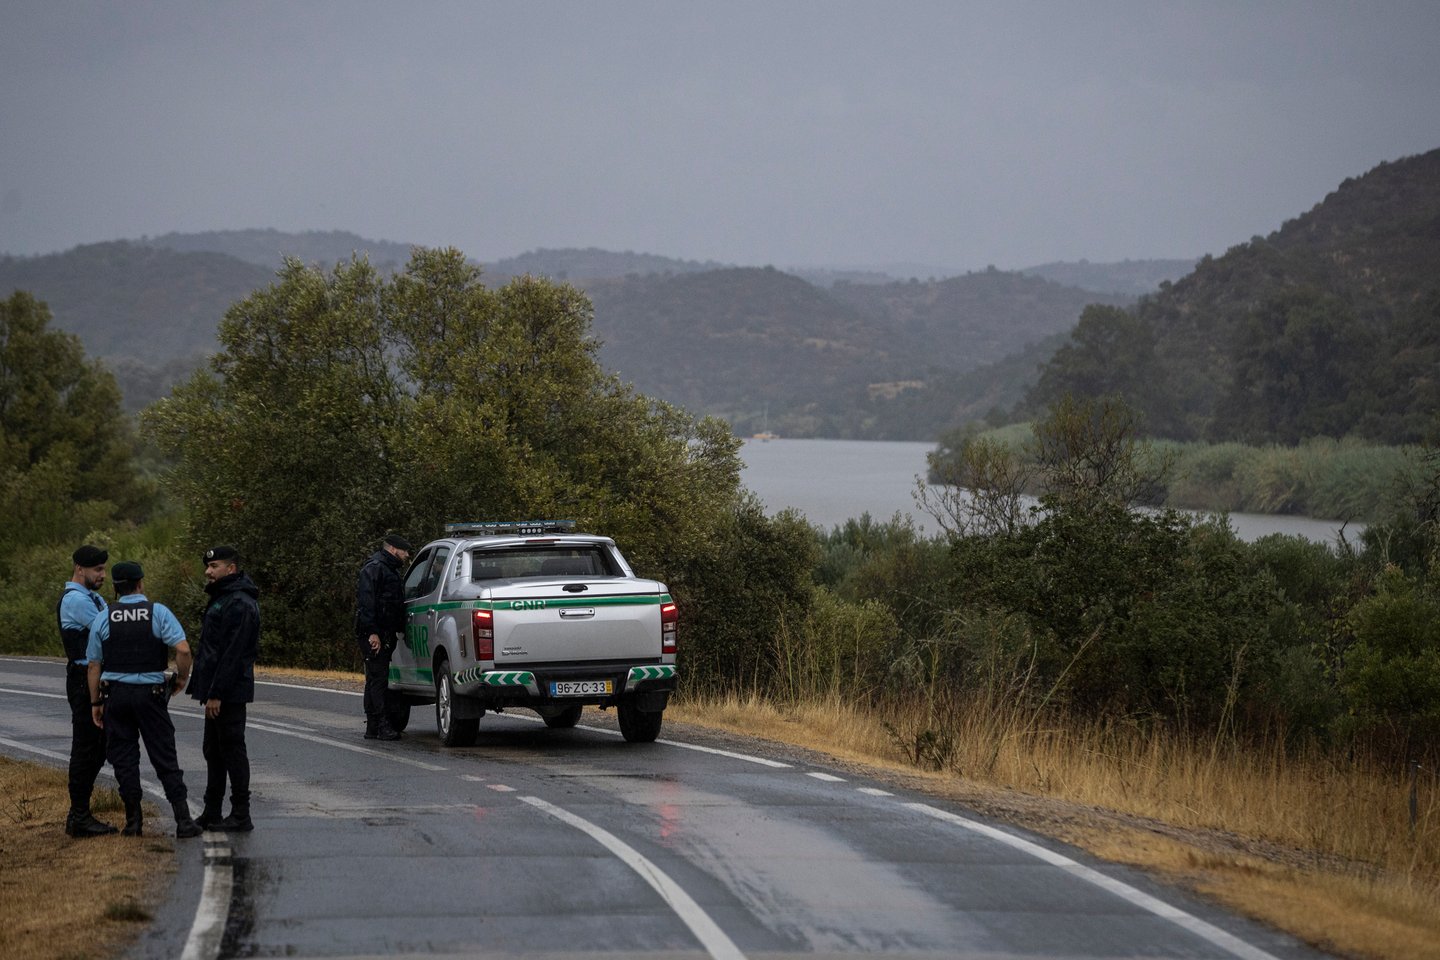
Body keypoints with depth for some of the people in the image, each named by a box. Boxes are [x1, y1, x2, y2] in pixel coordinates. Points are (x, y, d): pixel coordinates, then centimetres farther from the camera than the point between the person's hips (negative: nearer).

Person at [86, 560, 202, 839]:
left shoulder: (103, 618, 1)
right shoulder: (158, 612, -5)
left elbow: (93, 664, 3)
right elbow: (183, 649, -15)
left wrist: (95, 702, 10)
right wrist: (182, 677, 2)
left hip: (115, 693, 1)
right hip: (150, 693, -1)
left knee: (124, 759, 8)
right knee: (164, 758, 2)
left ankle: (133, 821, 7)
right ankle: (183, 820, -4)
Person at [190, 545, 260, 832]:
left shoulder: (238, 604, -18)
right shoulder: (222, 598, 17)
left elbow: (231, 654, -23)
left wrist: (217, 694, -24)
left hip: (229, 692, -11)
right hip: (218, 692, 11)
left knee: (232, 750, -6)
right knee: (214, 751, 15)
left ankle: (241, 816, -2)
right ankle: (211, 813, 22)